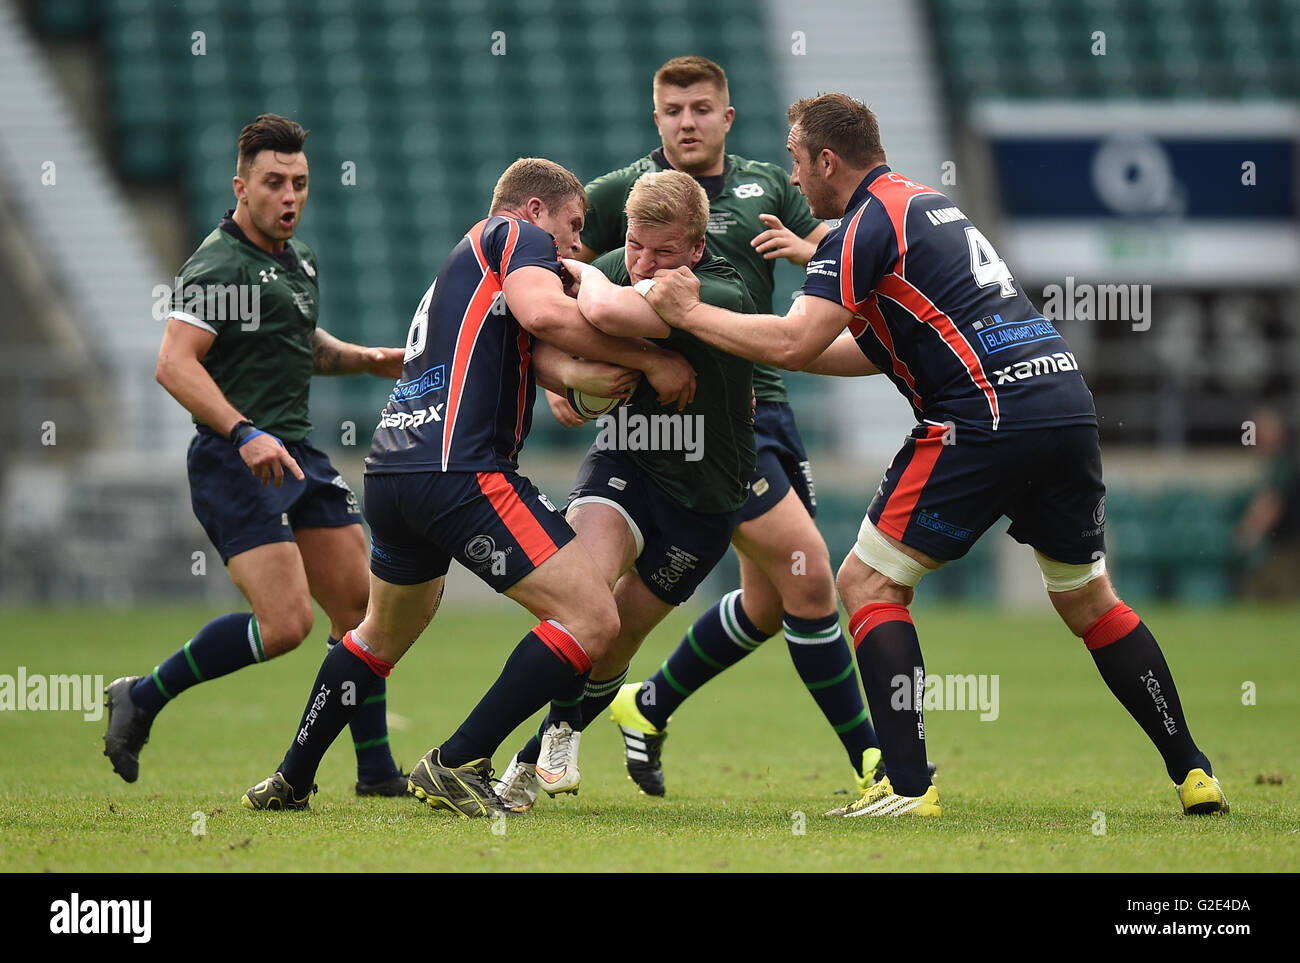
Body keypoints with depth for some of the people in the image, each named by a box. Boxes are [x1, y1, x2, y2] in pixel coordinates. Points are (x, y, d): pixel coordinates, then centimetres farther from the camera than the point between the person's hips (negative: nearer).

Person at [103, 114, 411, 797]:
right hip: (235, 463, -9)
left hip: (296, 455, 9)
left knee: (360, 606, 6)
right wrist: (245, 434, -31)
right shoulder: (220, 266, -13)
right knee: (285, 622, -18)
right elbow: (175, 364, -22)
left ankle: (377, 771, 15)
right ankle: (141, 698, -2)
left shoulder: (297, 259, 16)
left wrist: (365, 358, 15)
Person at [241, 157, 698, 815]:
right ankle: (457, 764, -10)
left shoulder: (463, 263, 31)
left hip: (390, 469, 10)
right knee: (592, 618, -11)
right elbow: (542, 311, -18)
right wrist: (653, 361, -11)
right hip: (459, 470, -10)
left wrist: (584, 374, -7)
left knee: (383, 634, 32)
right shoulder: (517, 235, 6)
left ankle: (291, 780, 37)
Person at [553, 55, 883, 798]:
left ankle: (651, 707, 29)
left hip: (765, 397, 7)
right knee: (807, 570, -15)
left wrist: (808, 249, -7)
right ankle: (869, 757, -8)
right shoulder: (622, 194, -2)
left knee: (772, 600, 11)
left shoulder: (766, 186, 11)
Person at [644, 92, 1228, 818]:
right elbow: (879, 350, 29)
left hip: (988, 415, -8)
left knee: (870, 583, 0)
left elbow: (796, 343, -14)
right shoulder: (927, 204, 24)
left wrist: (690, 313, -2)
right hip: (1067, 398, 9)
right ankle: (1193, 773, 19)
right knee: (1088, 600, 20)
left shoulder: (866, 225, -4)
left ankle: (909, 787, -8)